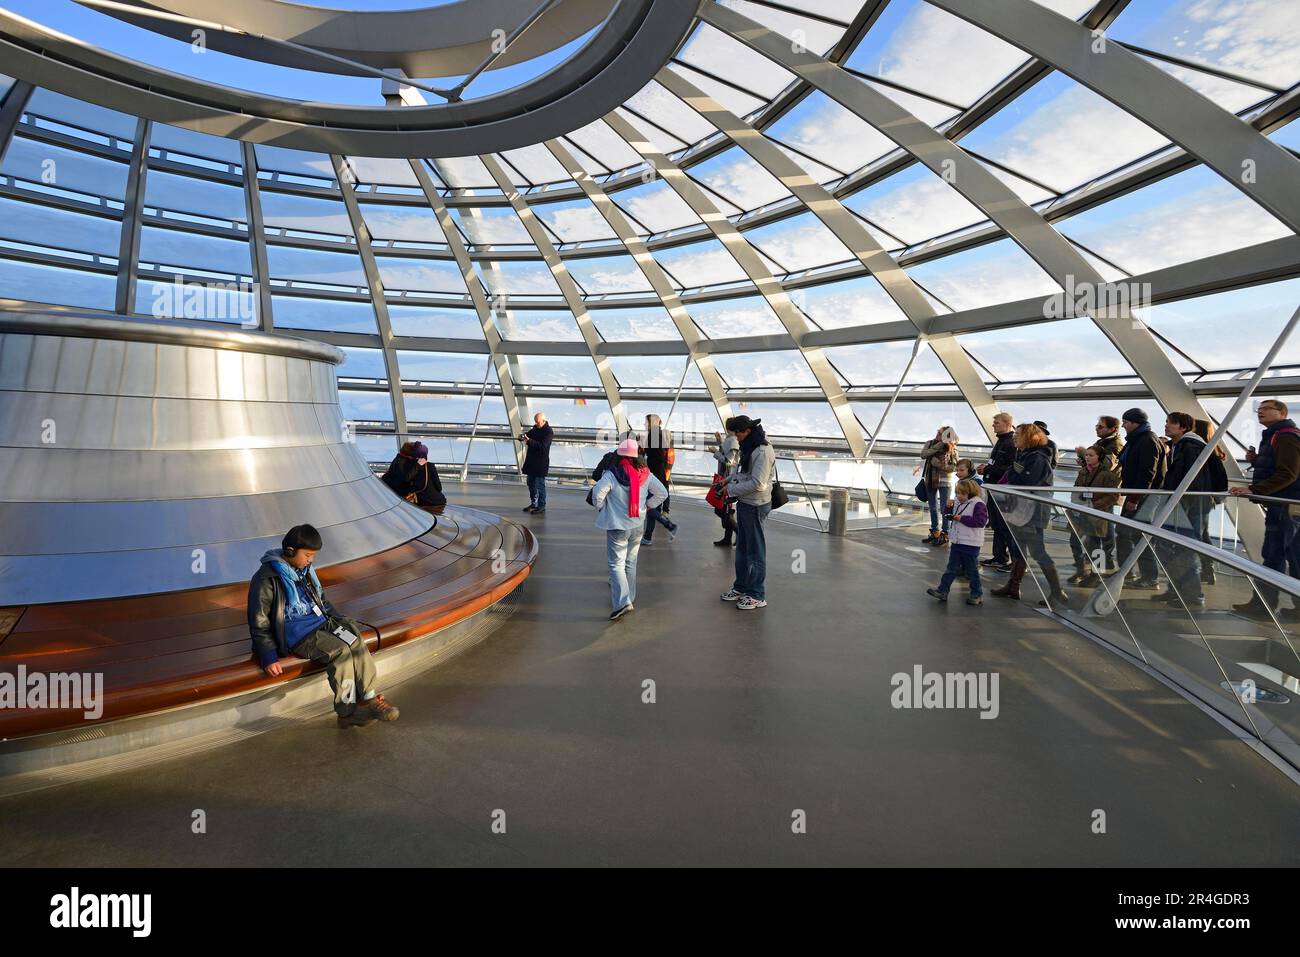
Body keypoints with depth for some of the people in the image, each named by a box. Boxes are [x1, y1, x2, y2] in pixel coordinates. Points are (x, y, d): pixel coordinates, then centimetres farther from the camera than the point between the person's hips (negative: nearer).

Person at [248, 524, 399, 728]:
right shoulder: (267, 579, -11)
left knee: (357, 641, -17)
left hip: (320, 622, 8)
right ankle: (347, 712, -17)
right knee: (341, 651, -27)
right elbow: (259, 622, -10)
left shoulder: (305, 570, 14)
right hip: (295, 634, -8)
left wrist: (342, 622, 17)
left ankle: (369, 699, -17)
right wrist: (268, 657, -15)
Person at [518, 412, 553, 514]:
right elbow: (529, 434, 21)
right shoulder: (535, 428, 10)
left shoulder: (548, 432, -15)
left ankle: (542, 506, 4)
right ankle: (534, 503, 26)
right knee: (531, 483, 14)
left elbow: (543, 445, -25)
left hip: (541, 462, -8)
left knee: (540, 484, -4)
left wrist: (529, 441, -31)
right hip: (531, 460, 8)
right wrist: (522, 437, -3)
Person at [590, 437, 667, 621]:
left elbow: (598, 493, -25)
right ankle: (630, 597, 30)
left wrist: (600, 507, -5)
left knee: (616, 564, -3)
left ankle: (623, 602, -16)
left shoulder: (612, 474, -15)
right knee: (630, 562, 19)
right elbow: (662, 493, 6)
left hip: (617, 526, -5)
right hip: (638, 525, 5)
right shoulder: (645, 474, 0)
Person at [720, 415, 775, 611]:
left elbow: (757, 484, -26)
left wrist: (732, 489, -17)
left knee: (755, 550, 1)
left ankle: (757, 596, 13)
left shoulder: (762, 451, -22)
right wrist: (729, 479, 4)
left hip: (755, 506, -10)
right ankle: (741, 587, 32)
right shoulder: (749, 447, 9)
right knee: (742, 547, 18)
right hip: (744, 503, 10)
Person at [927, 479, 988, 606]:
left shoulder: (978, 504, -13)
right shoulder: (959, 503, 11)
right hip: (957, 542, 7)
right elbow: (953, 516, 26)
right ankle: (942, 591, 10)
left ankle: (977, 595, 17)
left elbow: (980, 521, -22)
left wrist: (962, 519, -23)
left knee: (972, 570, 4)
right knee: (951, 568, 8)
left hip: (971, 544, -7)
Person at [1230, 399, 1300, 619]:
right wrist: (1255, 460, 8)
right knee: (1272, 556, 12)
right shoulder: (1272, 437, 19)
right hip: (1277, 506, 10)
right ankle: (1263, 603, 17)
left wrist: (1253, 489, -26)